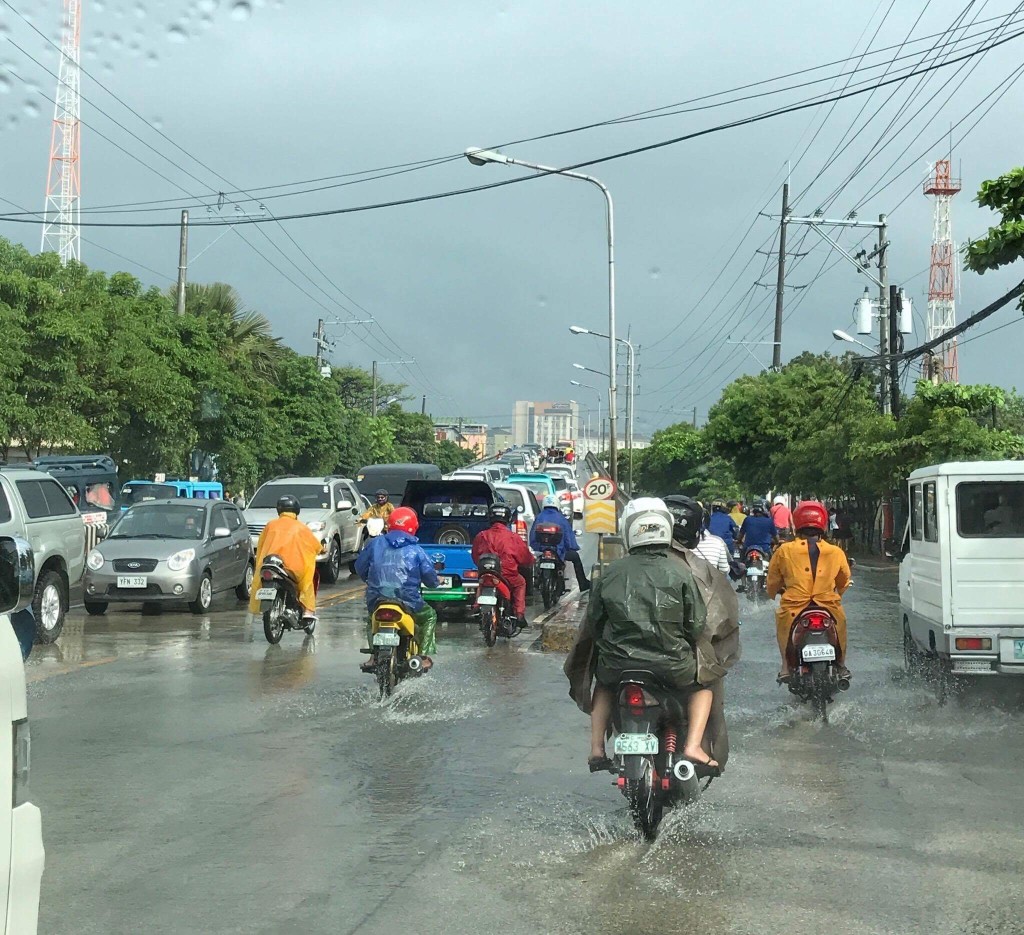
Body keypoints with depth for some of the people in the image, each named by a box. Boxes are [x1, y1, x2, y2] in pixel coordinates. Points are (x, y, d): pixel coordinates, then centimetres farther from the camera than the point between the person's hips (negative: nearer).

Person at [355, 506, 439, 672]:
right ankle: (424, 656, 12)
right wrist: (435, 582, 27)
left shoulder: (376, 543, 8)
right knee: (429, 616, 25)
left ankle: (373, 656, 17)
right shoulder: (415, 550, 1)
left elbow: (360, 566, 15)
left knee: (371, 618, 35)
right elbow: (429, 575, 3)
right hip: (407, 601, -2)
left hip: (376, 600, 2)